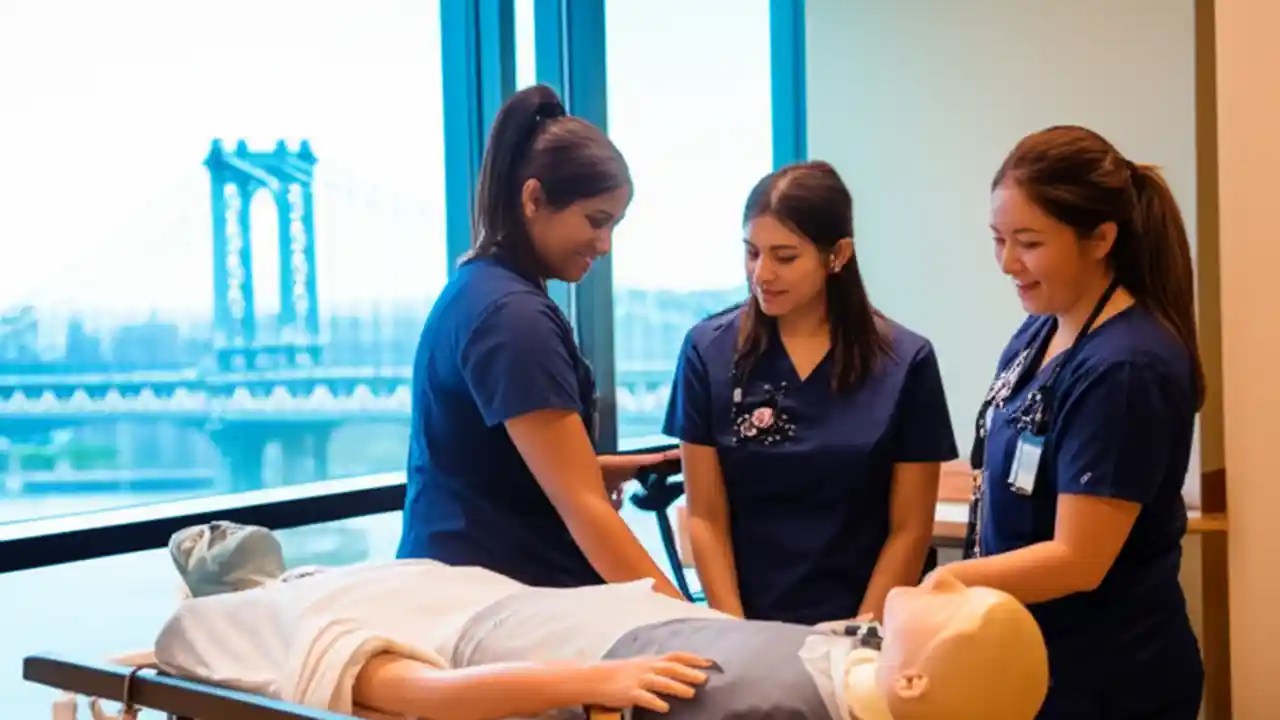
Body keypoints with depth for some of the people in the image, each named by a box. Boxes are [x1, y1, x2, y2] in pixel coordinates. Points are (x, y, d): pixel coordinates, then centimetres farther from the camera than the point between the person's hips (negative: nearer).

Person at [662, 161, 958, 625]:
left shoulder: (906, 363, -2)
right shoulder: (708, 351, -1)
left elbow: (910, 530, 0)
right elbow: (706, 518, 0)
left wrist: (858, 638, -7)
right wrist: (736, 633, -8)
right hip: (746, 624, 1)